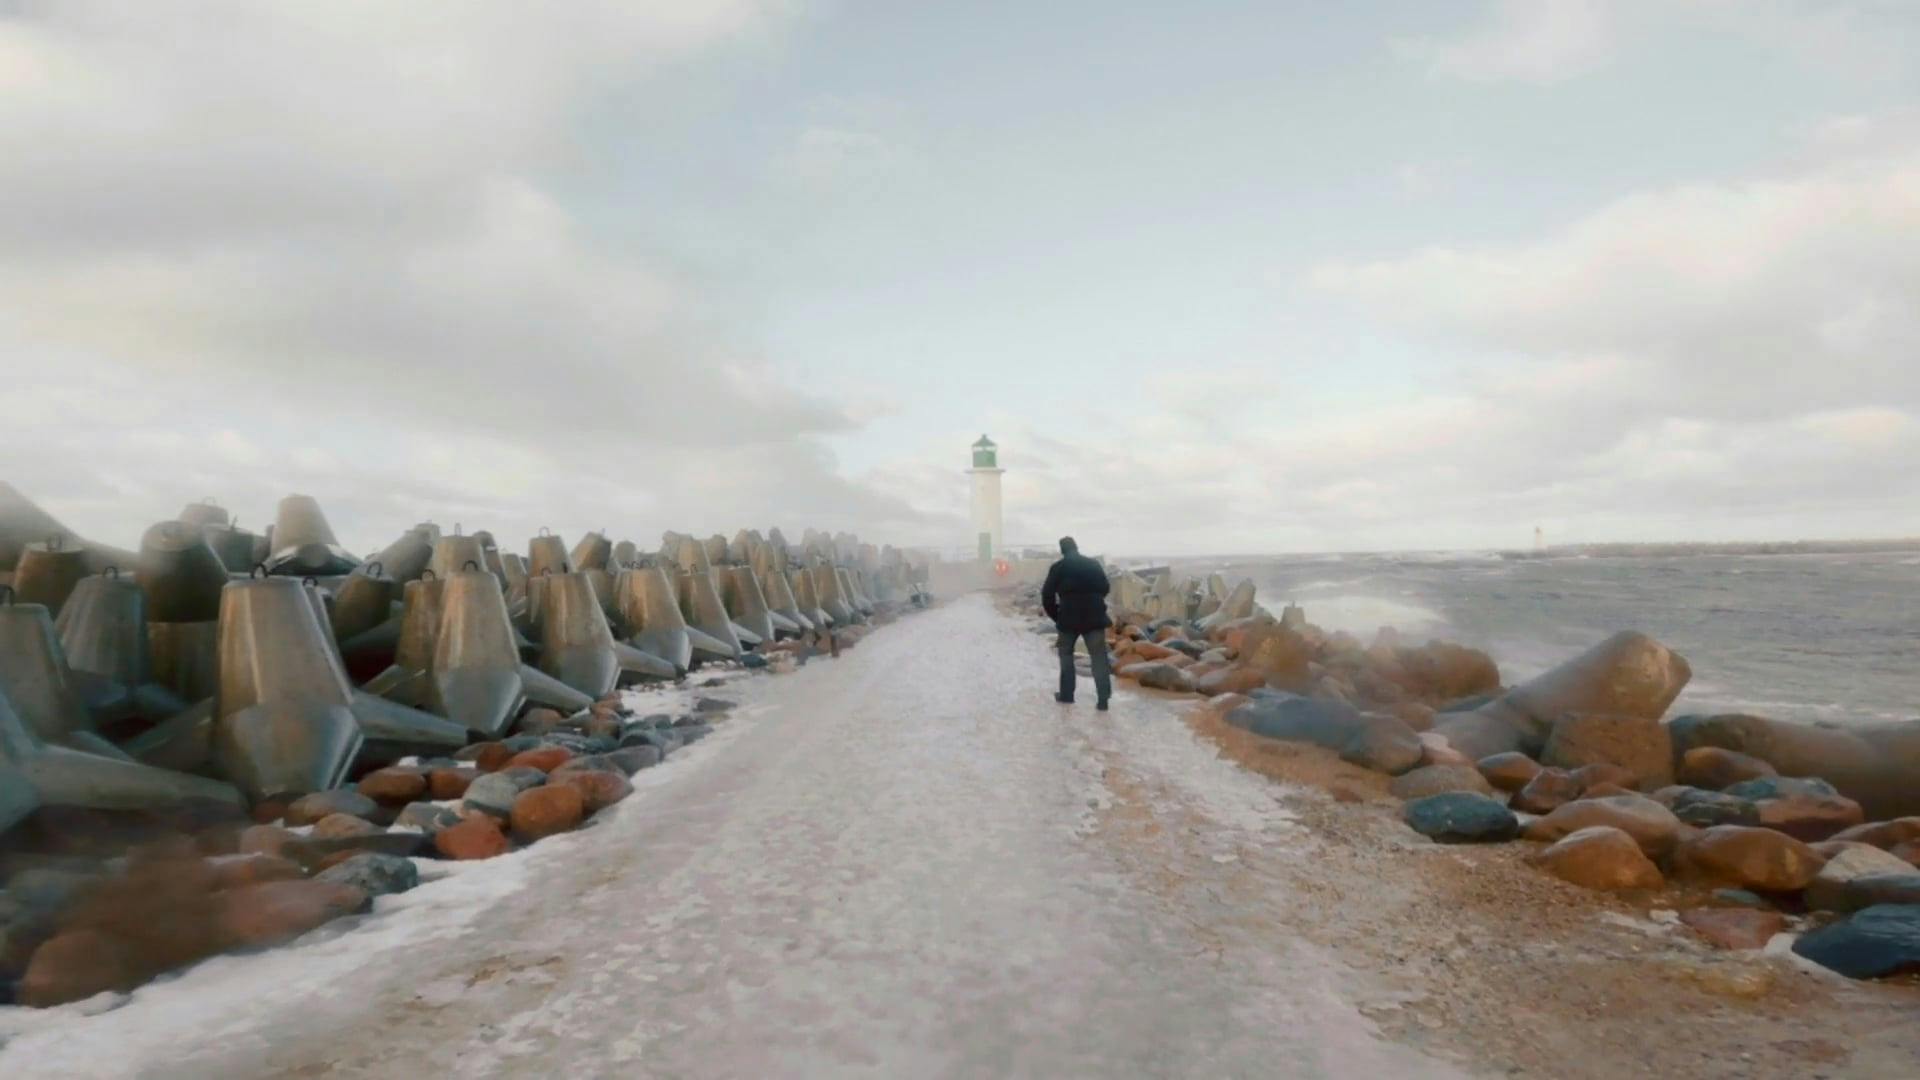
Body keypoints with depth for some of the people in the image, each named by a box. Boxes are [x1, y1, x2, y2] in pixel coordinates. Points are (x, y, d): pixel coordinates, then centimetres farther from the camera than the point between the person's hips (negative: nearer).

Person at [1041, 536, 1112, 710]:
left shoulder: (1057, 567, 2)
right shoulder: (1093, 564, 10)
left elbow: (1047, 596, 2)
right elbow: (1105, 588, 20)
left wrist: (1056, 616, 15)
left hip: (1069, 617, -1)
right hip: (1094, 616, 1)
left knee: (1066, 653, 18)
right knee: (1098, 657, 1)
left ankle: (1066, 694, 18)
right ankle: (1103, 699, -7)